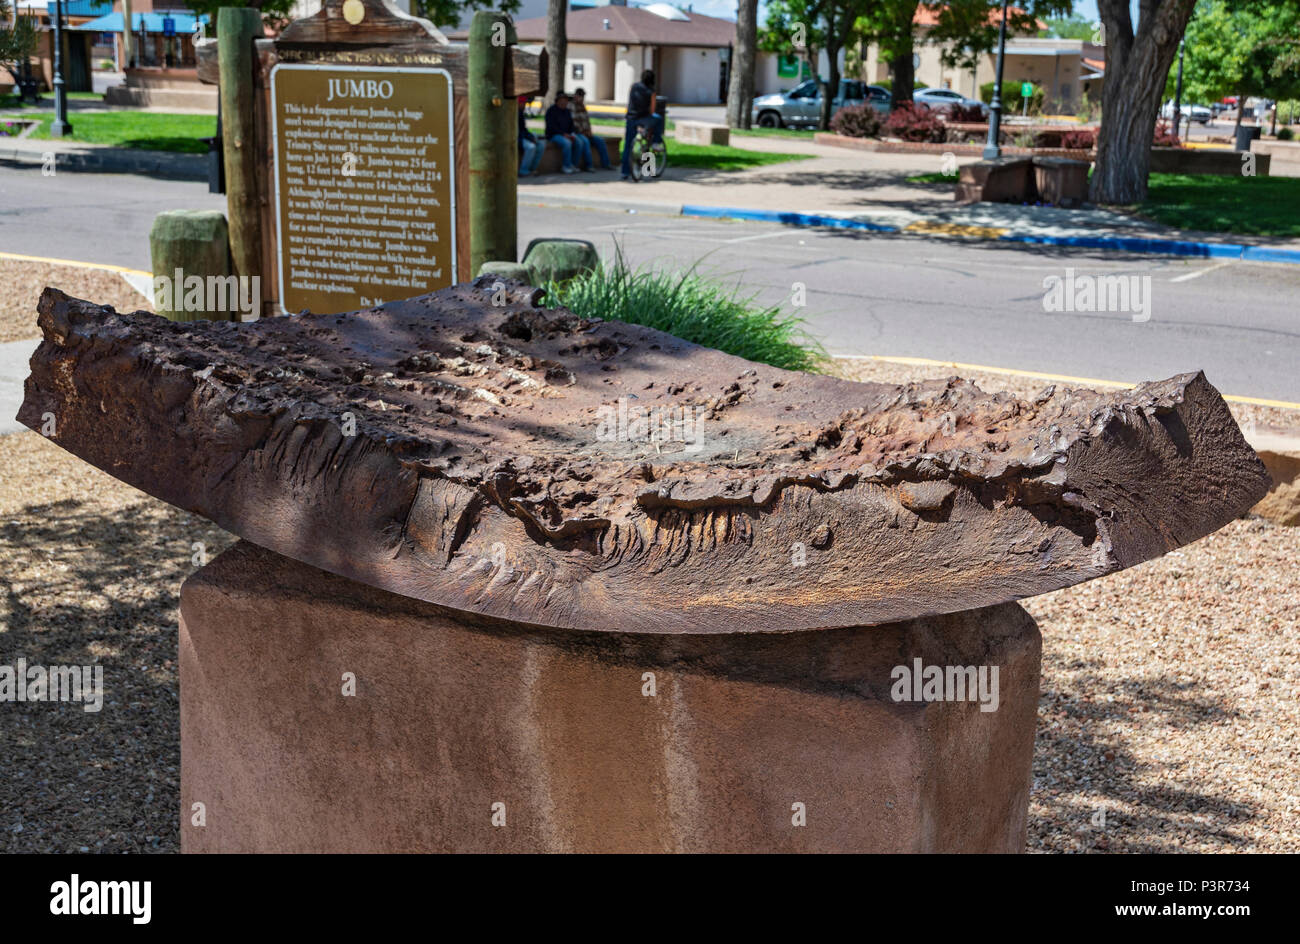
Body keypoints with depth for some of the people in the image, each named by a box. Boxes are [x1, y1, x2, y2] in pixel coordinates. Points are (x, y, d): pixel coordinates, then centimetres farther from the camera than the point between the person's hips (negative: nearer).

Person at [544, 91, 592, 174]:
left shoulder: (567, 111, 13)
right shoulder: (551, 111, -8)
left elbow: (571, 125, 16)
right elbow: (551, 126, -17)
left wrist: (572, 134, -5)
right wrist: (564, 134, -23)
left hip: (566, 135, 7)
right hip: (553, 135, -7)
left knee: (579, 142, -18)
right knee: (567, 143, -35)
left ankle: (573, 165, -12)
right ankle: (566, 166, -24)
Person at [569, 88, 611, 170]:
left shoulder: (582, 107, 17)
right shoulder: (571, 106, -8)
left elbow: (587, 120, 21)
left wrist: (589, 132, 3)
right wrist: (582, 132, -16)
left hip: (585, 134, 8)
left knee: (600, 140, -7)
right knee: (586, 141, -34)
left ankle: (605, 163, -8)